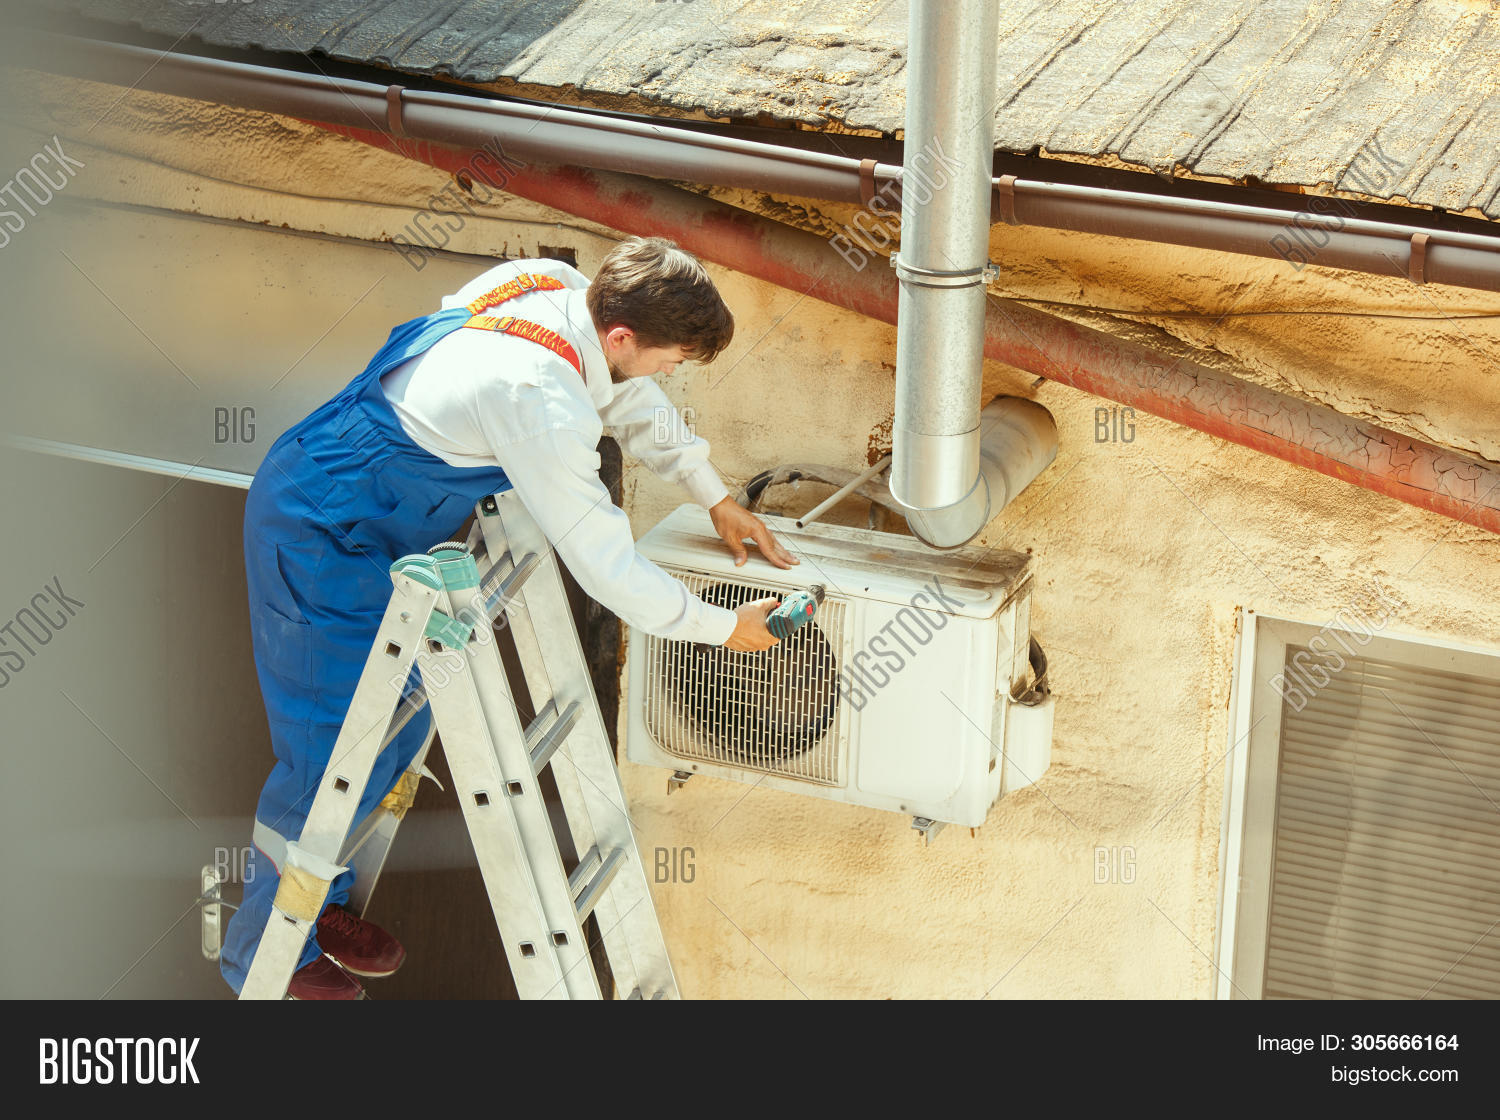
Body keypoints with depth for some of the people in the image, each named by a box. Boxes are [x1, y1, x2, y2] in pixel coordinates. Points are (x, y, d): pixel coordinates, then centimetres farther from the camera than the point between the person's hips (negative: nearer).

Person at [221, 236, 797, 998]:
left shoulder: (554, 285, -5)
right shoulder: (541, 401, -32)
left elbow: (634, 405, 16)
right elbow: (603, 564, -24)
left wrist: (718, 500, 22)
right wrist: (723, 627, -11)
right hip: (318, 541, -10)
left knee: (401, 720, 18)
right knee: (335, 756, -1)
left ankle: (317, 902, 34)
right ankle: (263, 956, 16)